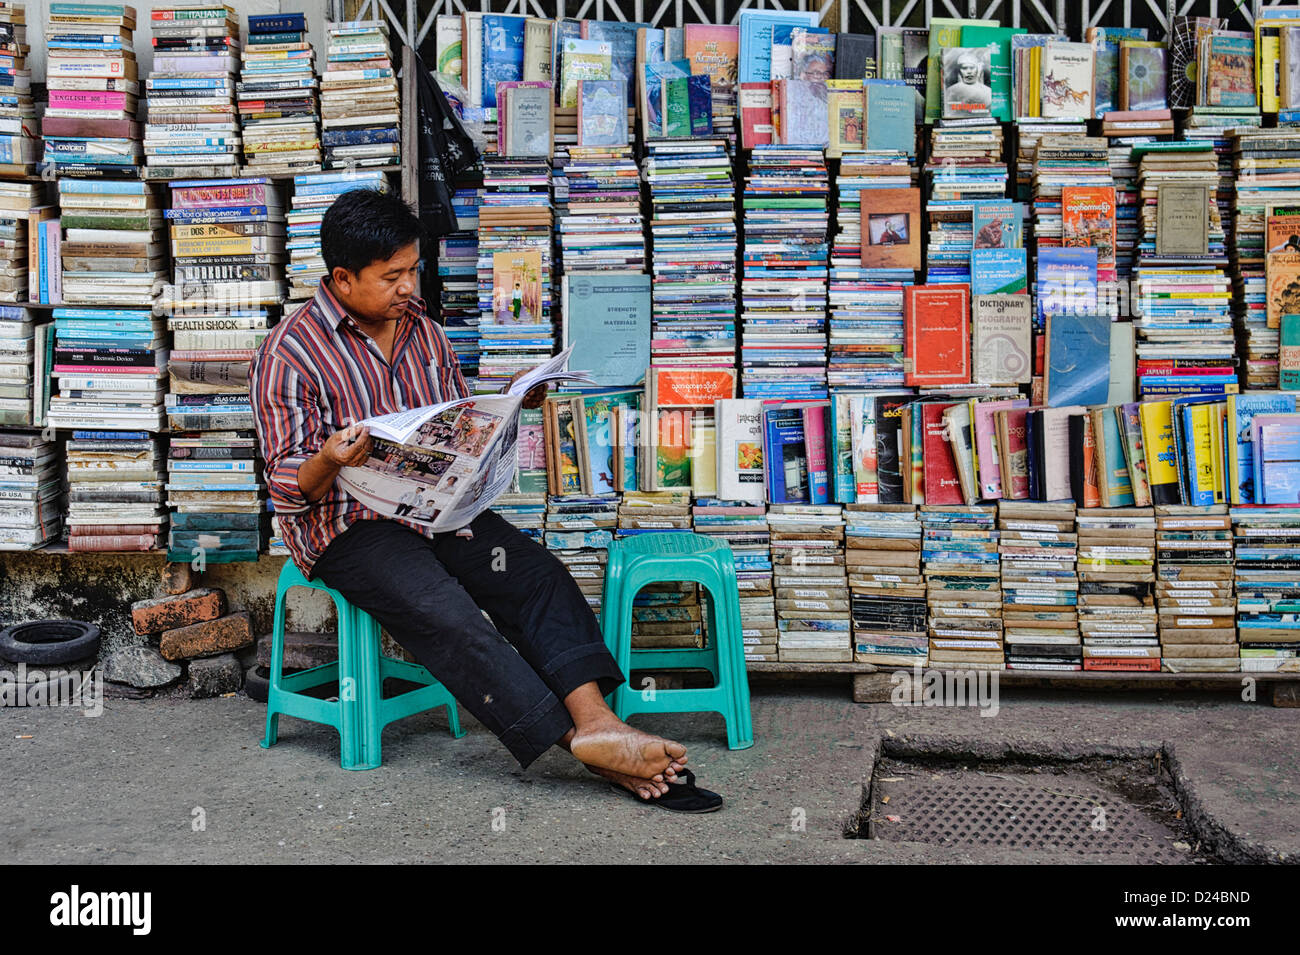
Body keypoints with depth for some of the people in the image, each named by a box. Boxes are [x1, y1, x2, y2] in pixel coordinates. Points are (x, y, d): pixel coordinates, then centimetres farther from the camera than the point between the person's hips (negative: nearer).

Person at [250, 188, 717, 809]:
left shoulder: (422, 331, 14)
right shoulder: (289, 354, -6)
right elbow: (289, 486, -8)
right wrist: (329, 462, -31)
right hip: (350, 529, -6)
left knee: (538, 575, -20)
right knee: (446, 614, -30)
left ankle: (597, 720, -32)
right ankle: (578, 738, -33)